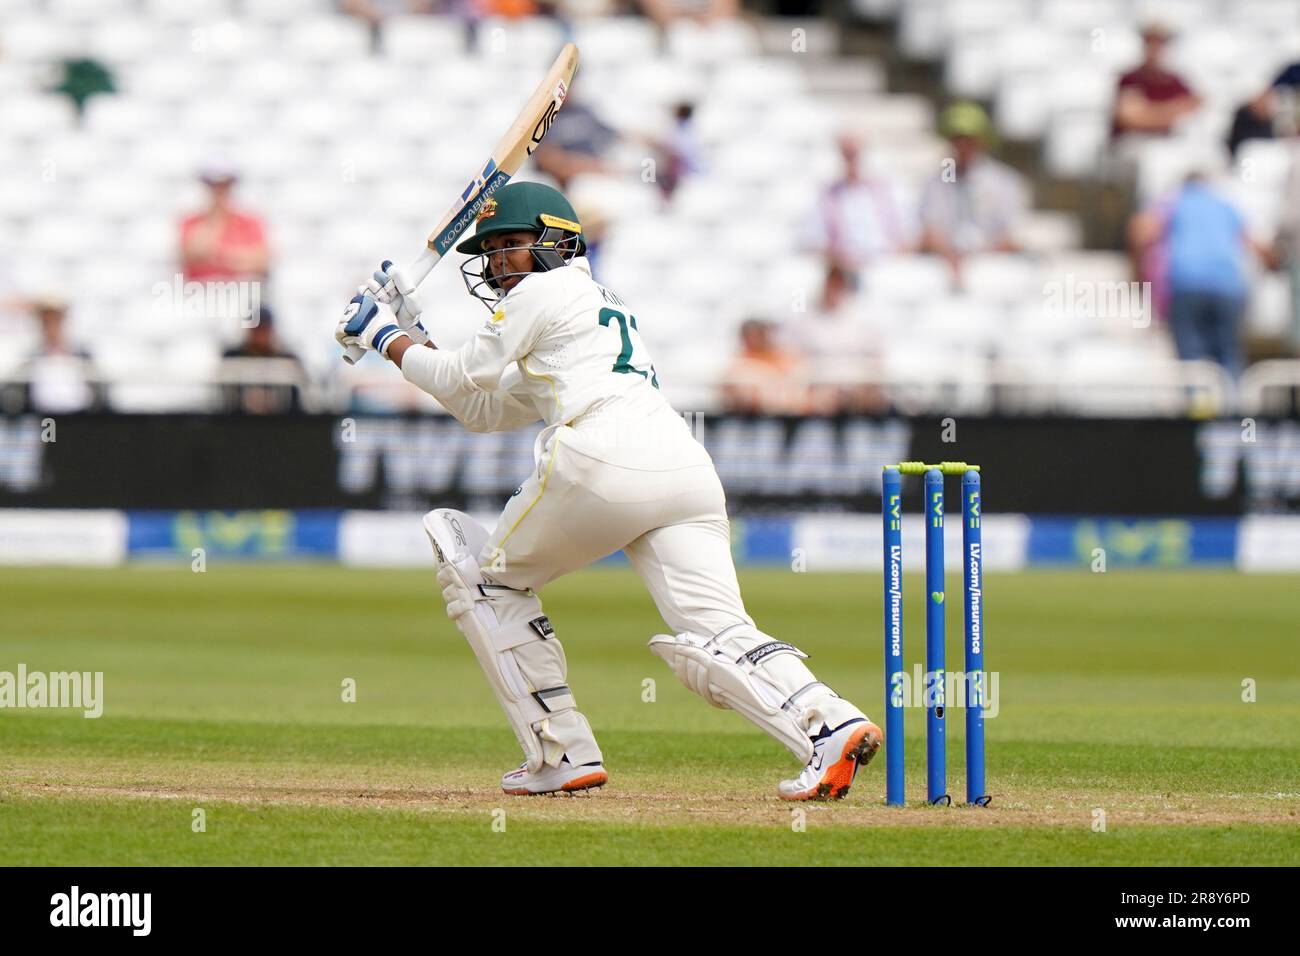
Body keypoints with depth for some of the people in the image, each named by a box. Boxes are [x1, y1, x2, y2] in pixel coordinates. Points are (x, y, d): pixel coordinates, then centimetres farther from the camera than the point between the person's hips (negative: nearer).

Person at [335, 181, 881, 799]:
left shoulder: (543, 291, 12)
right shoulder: (608, 305, 38)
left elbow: (461, 380, 14)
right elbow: (483, 410, 41)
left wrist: (389, 340, 28)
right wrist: (412, 332, 43)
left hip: (603, 459, -7)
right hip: (687, 466, 7)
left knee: (490, 576, 16)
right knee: (717, 638, -9)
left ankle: (561, 754, 5)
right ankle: (830, 724, -36)